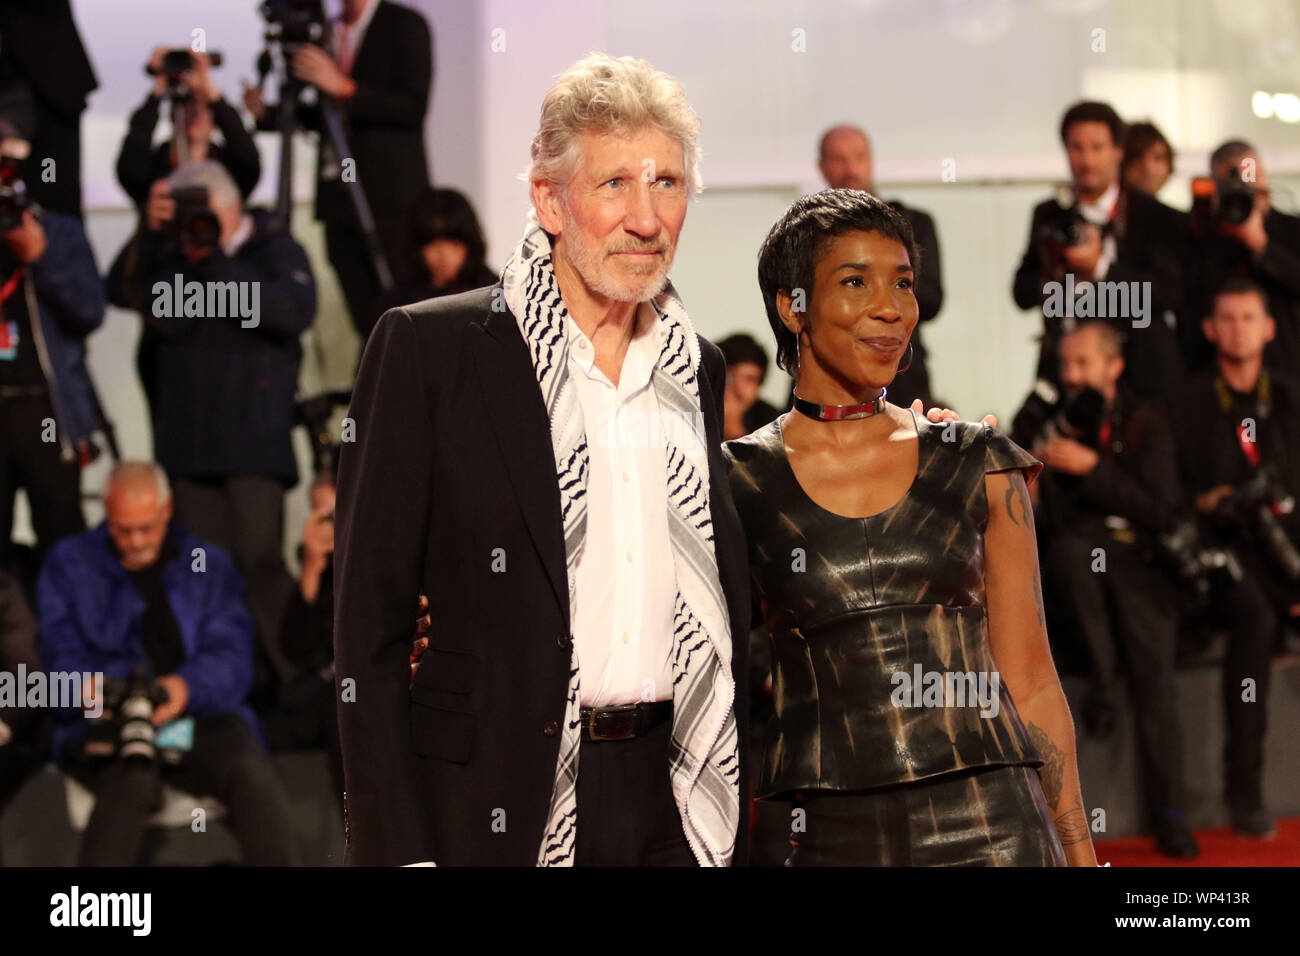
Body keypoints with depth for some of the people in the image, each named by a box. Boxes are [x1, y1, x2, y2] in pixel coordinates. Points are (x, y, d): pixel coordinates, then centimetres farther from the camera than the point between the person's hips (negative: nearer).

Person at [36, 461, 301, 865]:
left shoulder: (211, 564, 15)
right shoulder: (69, 564, 13)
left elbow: (232, 657, 2)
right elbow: (61, 654, 3)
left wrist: (187, 686, -20)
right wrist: (92, 688, -21)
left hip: (199, 716, 1)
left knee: (252, 771, -30)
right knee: (132, 779, -36)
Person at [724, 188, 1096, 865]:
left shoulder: (977, 465, 6)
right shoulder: (736, 481, 2)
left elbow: (1030, 681, 8)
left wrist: (1080, 853, 6)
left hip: (989, 826, 1)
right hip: (830, 834, -1)